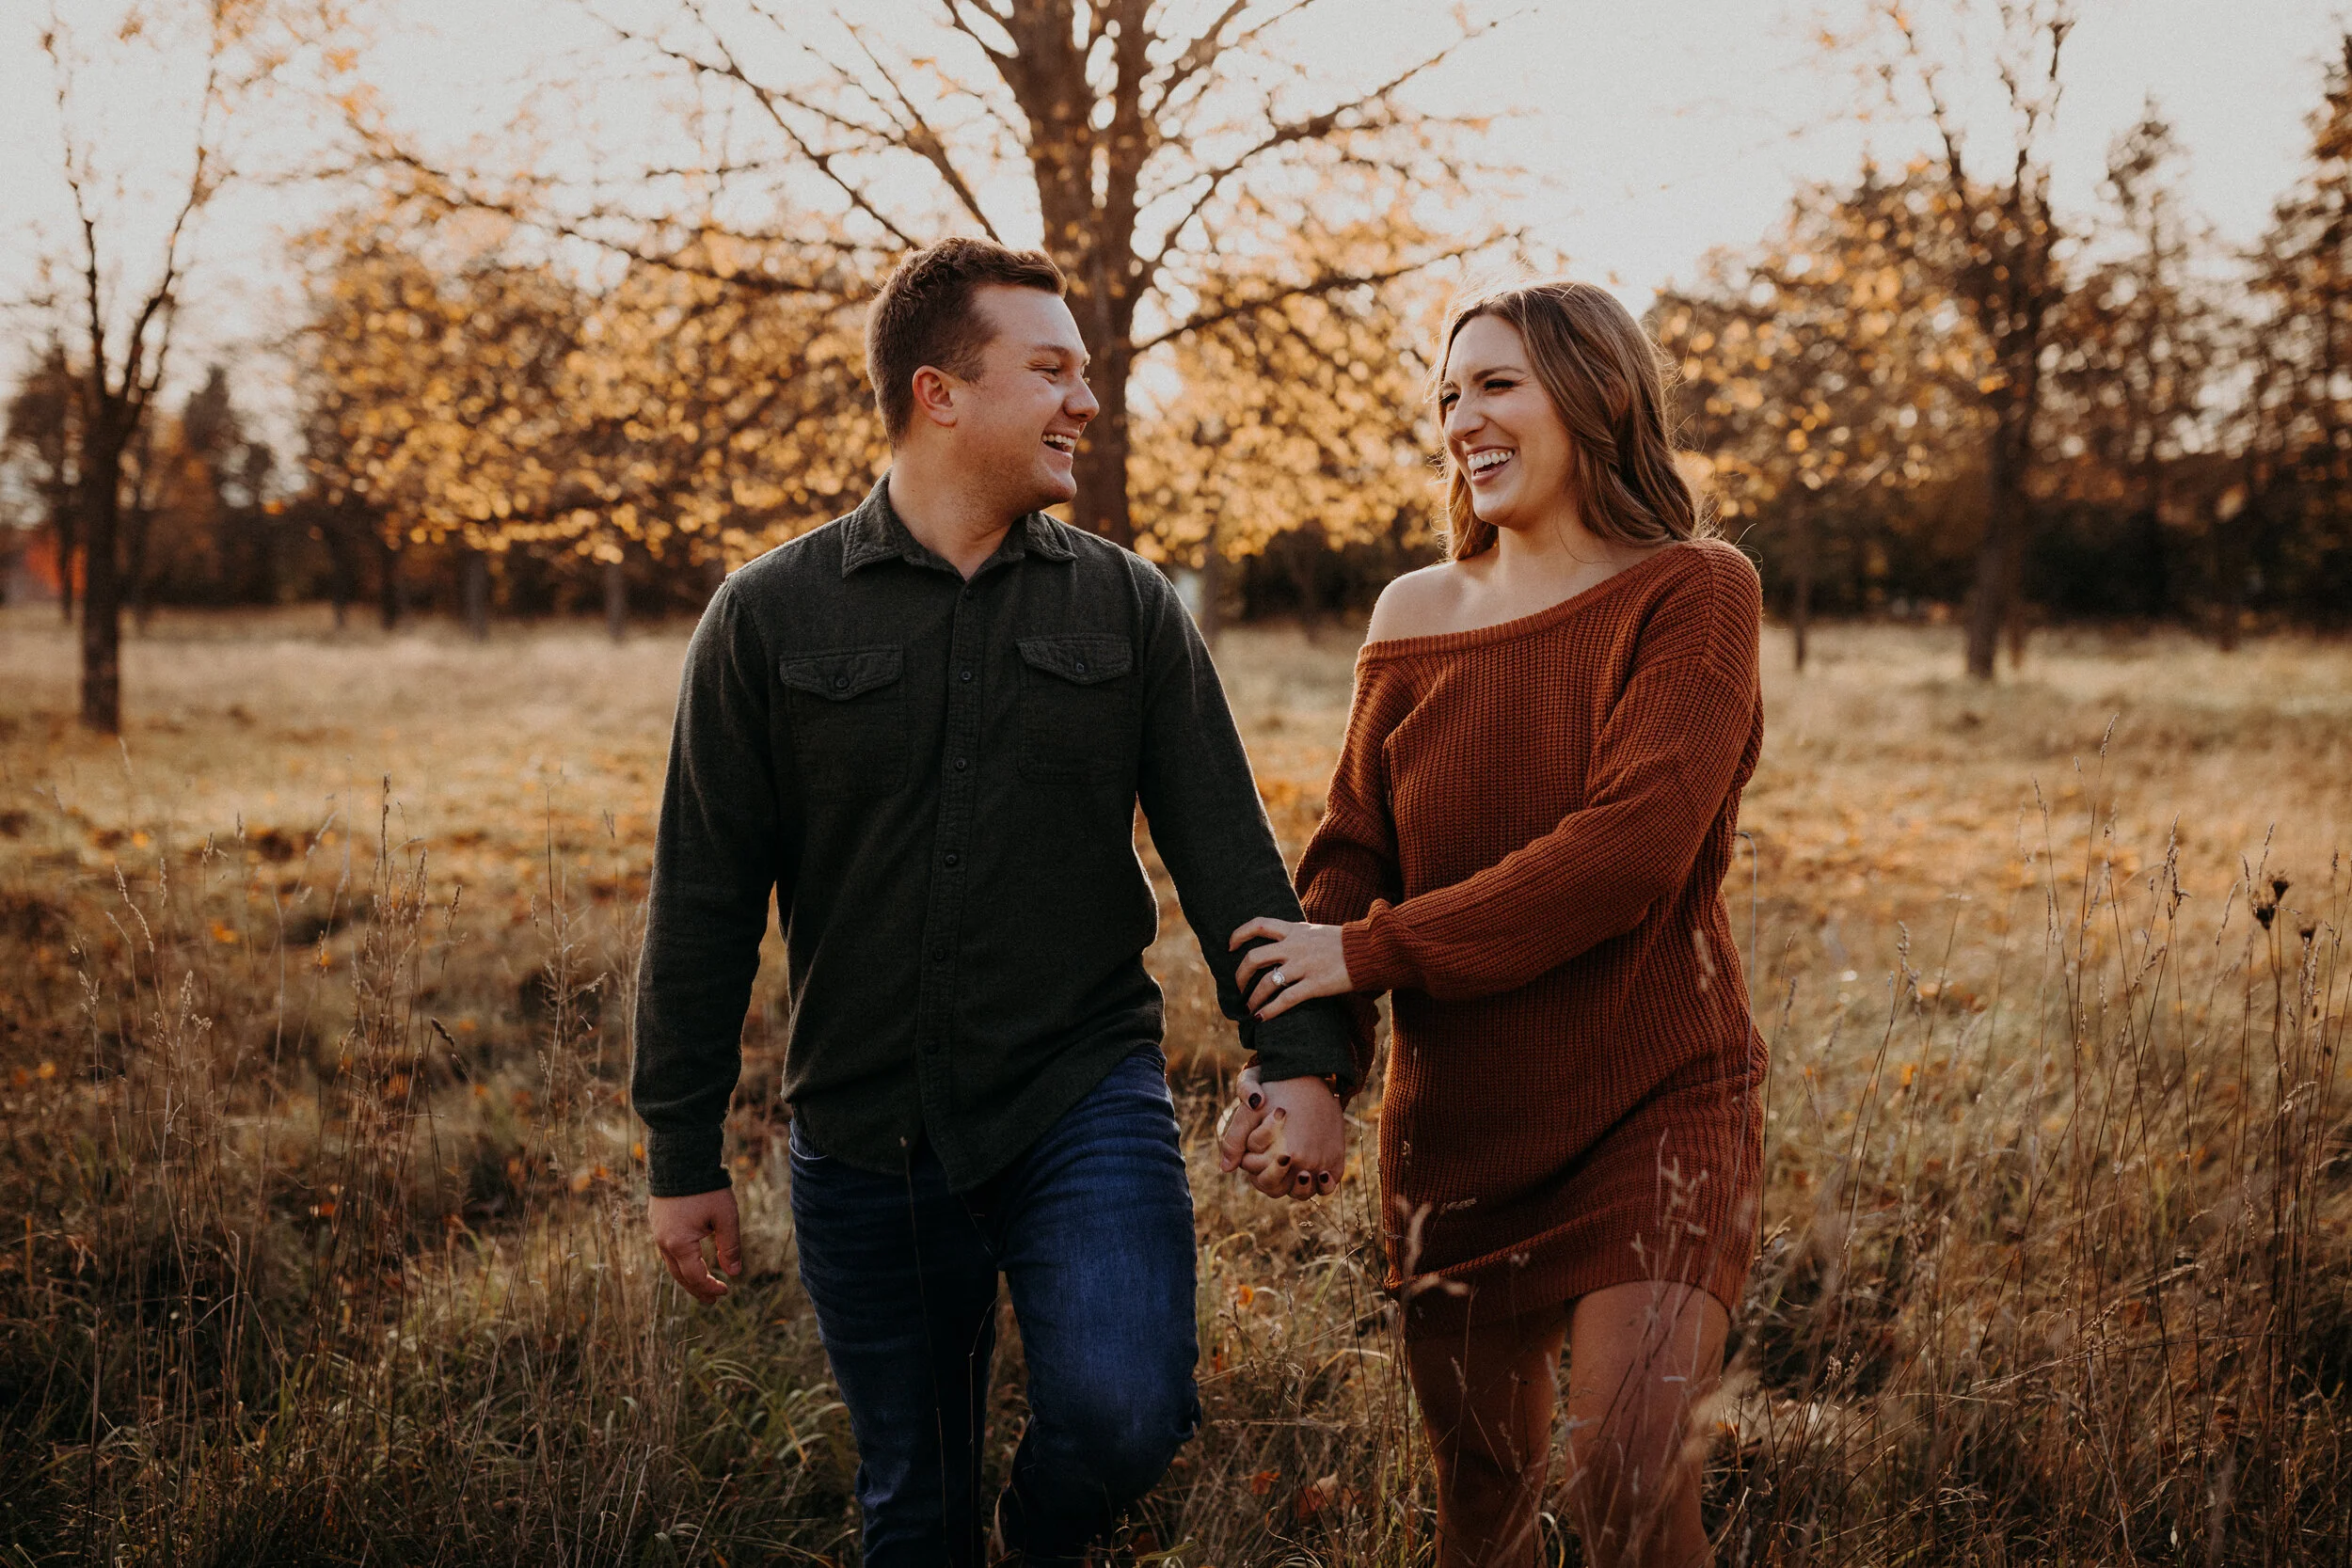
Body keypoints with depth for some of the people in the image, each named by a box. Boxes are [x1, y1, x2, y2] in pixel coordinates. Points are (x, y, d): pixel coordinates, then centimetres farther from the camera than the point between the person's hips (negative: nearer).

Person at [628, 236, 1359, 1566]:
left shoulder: (1128, 605, 4)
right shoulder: (770, 618, 0)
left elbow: (1226, 848, 3)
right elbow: (705, 904, 2)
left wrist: (1301, 1053, -9)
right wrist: (684, 1156, 2)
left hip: (1086, 1103, 0)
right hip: (862, 1142, 0)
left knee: (1121, 1410, -21)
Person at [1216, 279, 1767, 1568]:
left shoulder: (1690, 591, -7)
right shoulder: (1416, 613, 6)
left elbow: (1630, 845, -19)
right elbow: (1353, 850, 5)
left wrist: (1371, 953, -18)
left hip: (1653, 1104, -4)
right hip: (1453, 1118, 4)